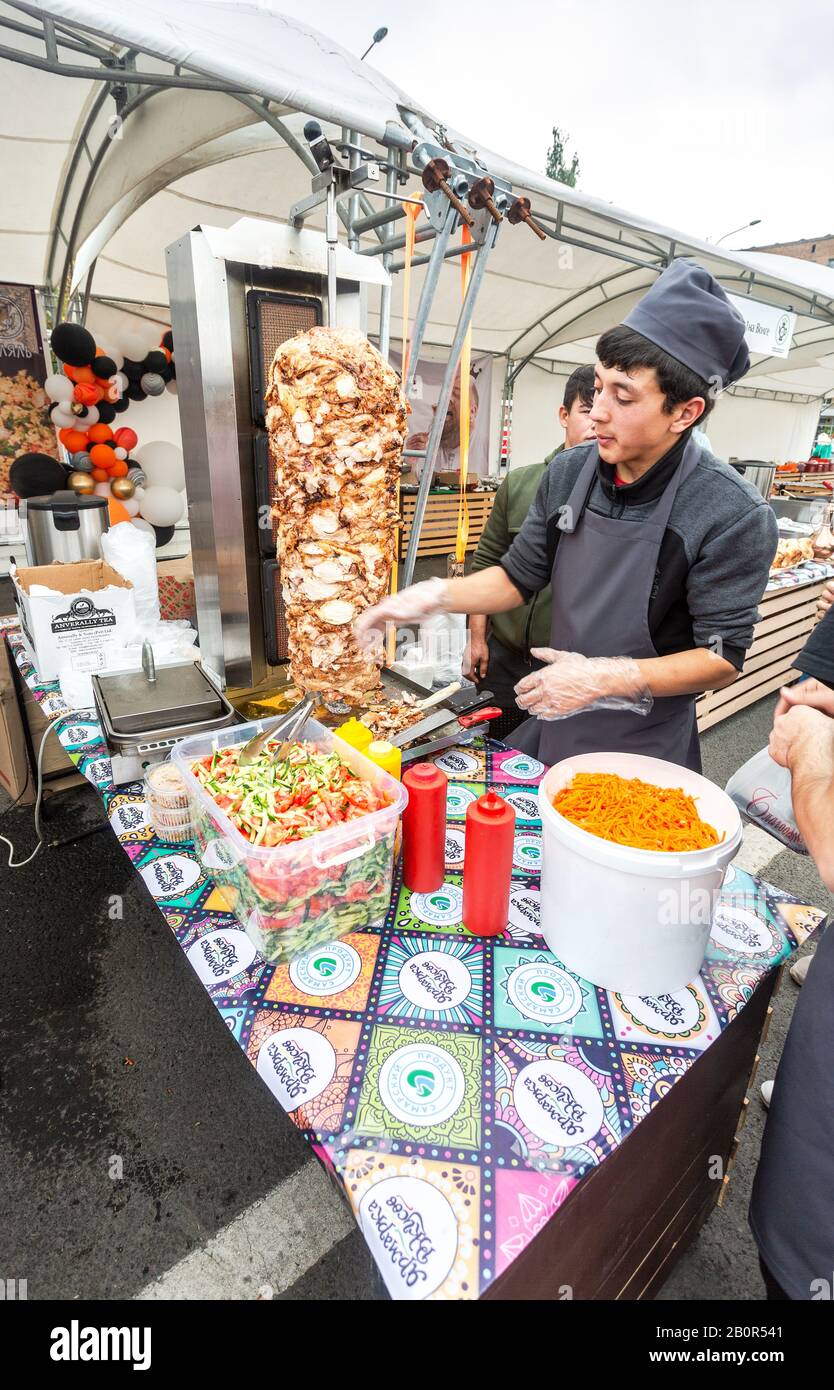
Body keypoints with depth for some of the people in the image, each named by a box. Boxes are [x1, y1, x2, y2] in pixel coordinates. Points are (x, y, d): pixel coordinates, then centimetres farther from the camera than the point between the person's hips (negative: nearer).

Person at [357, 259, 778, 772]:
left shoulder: (734, 517, -21)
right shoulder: (569, 474, -6)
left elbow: (722, 658, -18)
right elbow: (518, 578, 1)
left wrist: (605, 677, -29)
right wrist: (432, 595, -13)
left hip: (645, 748, -5)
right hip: (554, 721, 5)